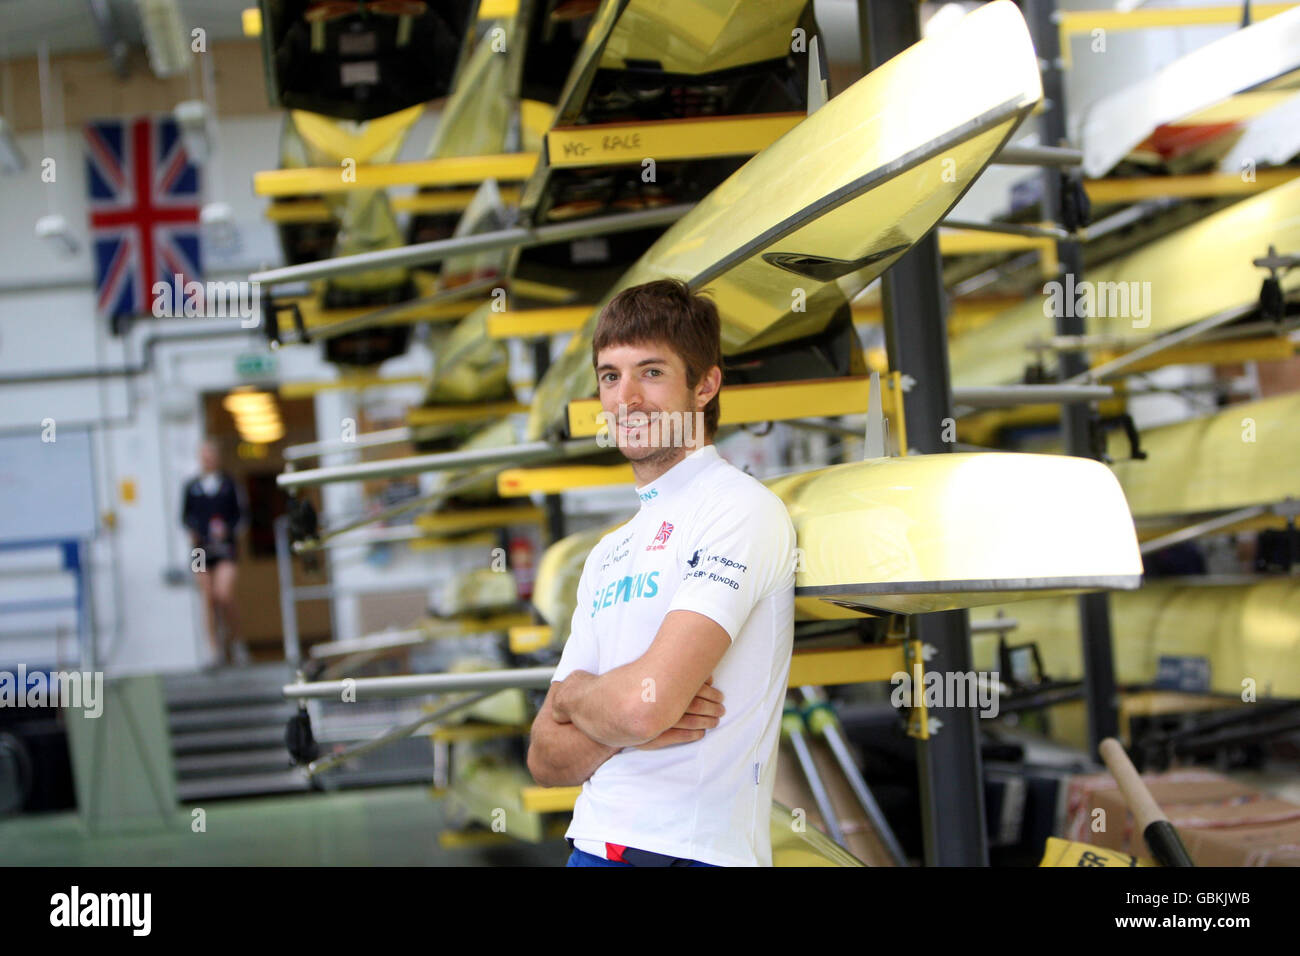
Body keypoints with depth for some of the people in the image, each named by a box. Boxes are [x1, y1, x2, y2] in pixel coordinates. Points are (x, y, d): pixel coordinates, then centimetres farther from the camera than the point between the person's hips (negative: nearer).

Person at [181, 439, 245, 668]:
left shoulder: (229, 483, 6)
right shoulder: (191, 486, 8)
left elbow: (239, 512, 7)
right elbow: (185, 515, 12)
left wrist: (227, 528, -9)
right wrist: (193, 530, -6)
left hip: (224, 545, -2)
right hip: (201, 547, 2)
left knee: (224, 595, -15)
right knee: (208, 599, 0)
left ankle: (233, 639, 7)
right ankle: (216, 650, 5)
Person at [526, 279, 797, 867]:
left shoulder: (743, 509, -9)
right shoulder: (608, 554, 16)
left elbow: (643, 702, -19)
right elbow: (545, 758, 10)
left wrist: (571, 693, 1)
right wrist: (636, 727, -8)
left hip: (691, 851, -6)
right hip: (594, 846, 6)